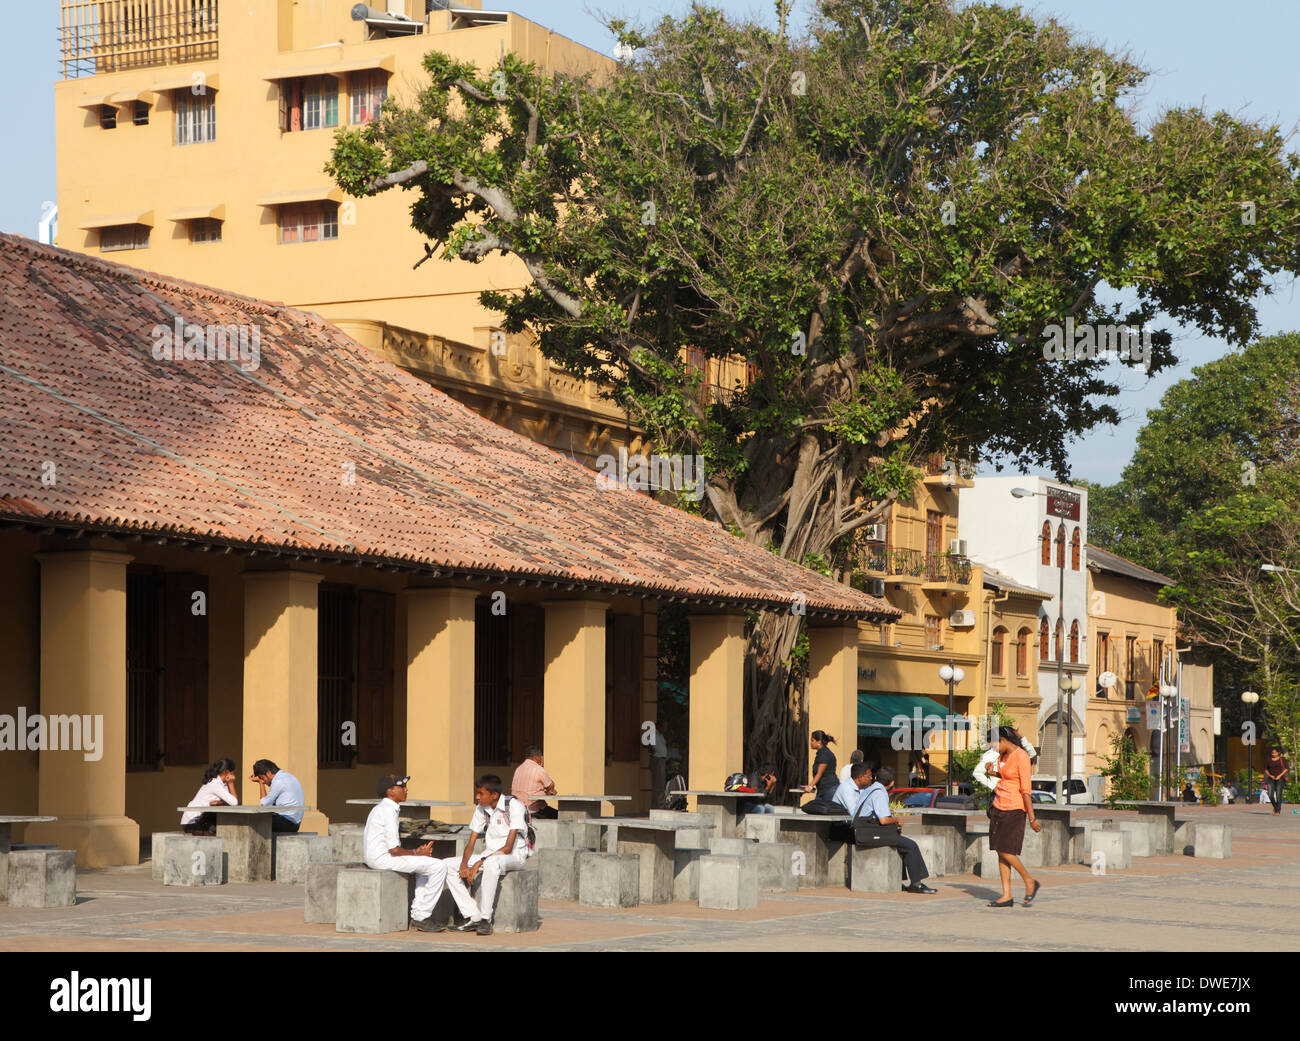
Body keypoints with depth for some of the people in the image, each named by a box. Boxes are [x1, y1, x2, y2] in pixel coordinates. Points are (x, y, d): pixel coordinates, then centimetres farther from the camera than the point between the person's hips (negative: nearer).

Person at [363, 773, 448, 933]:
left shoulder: (379, 809, 17)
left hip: (373, 858, 11)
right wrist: (416, 853, -4)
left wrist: (415, 851, 8)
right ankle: (423, 917, -7)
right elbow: (394, 849, -19)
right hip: (382, 859, -11)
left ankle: (417, 914, 13)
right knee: (439, 867, -11)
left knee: (426, 863, 24)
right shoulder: (388, 811, -16)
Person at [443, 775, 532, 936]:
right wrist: (464, 865, -14)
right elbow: (471, 843, 7)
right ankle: (473, 917, -15)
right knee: (447, 865, -9)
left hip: (514, 855, -7)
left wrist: (479, 863, -25)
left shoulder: (514, 806, -16)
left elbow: (508, 847, -21)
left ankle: (486, 919, -34)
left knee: (492, 863, -42)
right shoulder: (482, 809, 5)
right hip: (489, 854, 7)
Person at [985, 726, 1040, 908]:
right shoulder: (1002, 756, 9)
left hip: (1014, 809, -9)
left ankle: (1030, 882, 8)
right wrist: (995, 774, 7)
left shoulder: (1021, 757, -17)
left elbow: (1026, 789, -19)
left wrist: (1032, 819, -19)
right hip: (999, 807, 9)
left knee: (1005, 851, -11)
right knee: (1001, 852, 3)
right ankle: (1006, 896, 4)